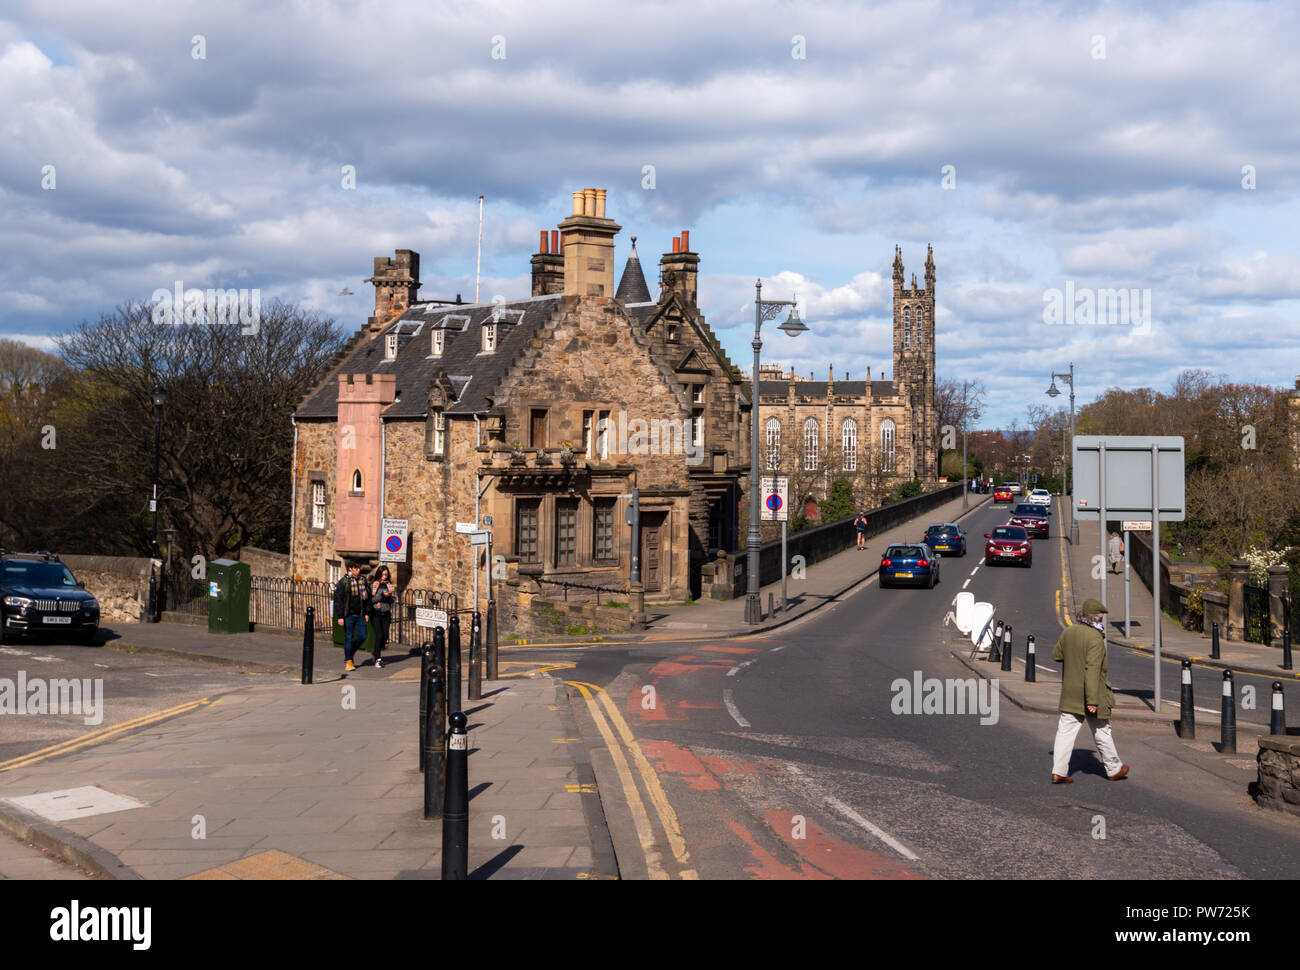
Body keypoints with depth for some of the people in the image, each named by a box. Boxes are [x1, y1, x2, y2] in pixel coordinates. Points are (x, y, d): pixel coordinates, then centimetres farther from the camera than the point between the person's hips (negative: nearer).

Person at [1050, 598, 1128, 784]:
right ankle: (1114, 769, 27)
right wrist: (1092, 700, -26)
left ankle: (1058, 771, -2)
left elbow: (1056, 655, 17)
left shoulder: (1068, 632, 3)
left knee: (1065, 731, 4)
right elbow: (1092, 670, -25)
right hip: (1091, 692, -5)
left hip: (1069, 692, 5)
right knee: (1101, 731, 11)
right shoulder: (1095, 638, -19)